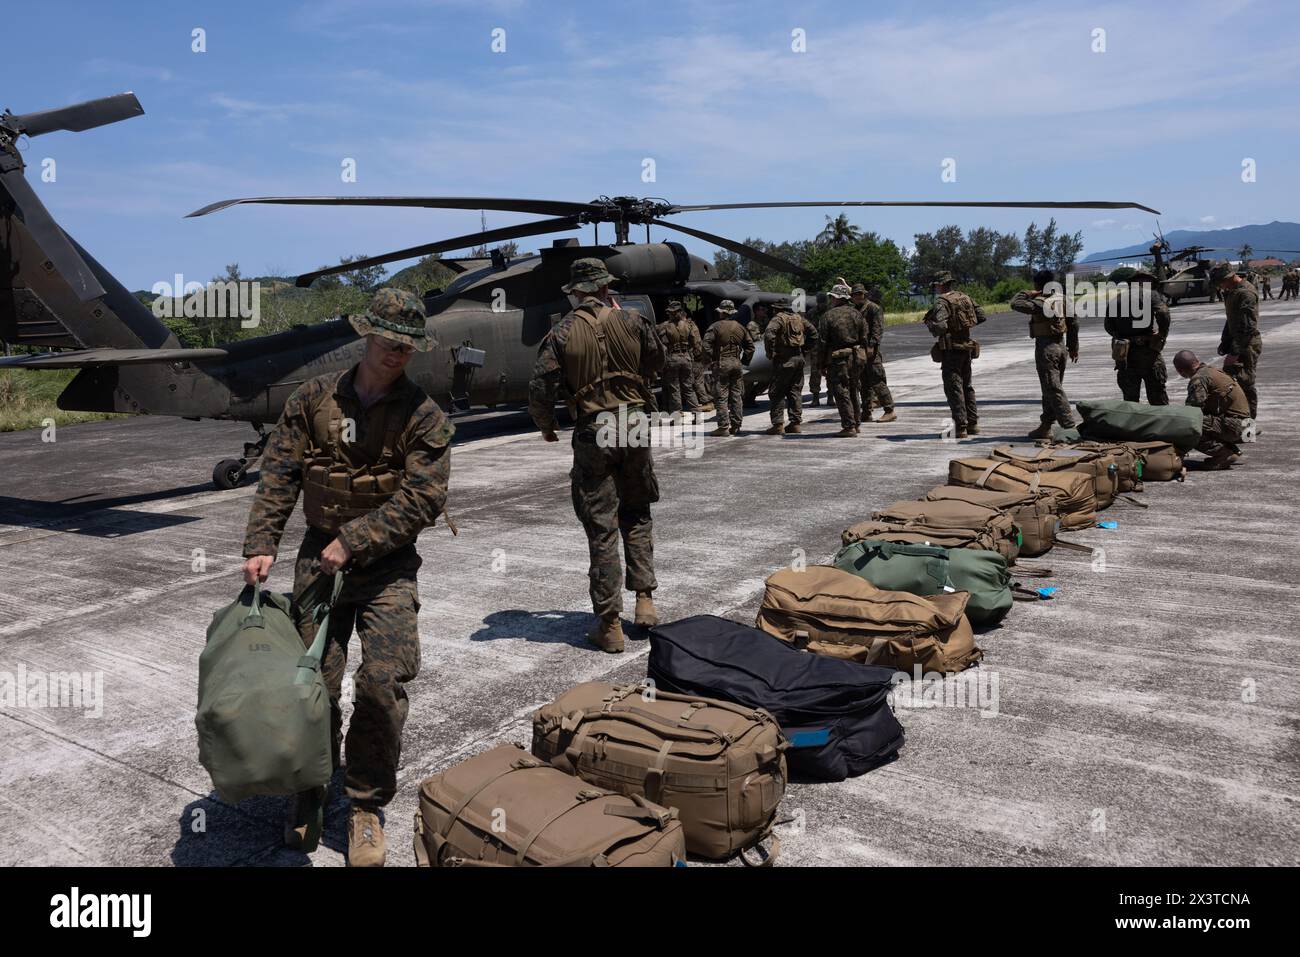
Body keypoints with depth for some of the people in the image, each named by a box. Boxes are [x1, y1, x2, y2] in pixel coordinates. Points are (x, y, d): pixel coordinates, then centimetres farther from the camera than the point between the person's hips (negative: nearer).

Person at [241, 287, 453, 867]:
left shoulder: (423, 415, -5)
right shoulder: (314, 398, 2)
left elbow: (422, 498, -12)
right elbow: (278, 474, 2)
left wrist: (352, 541, -16)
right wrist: (261, 545, -8)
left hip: (387, 565, -1)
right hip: (320, 557, 2)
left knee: (385, 682, -10)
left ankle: (366, 806, 11)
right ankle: (310, 790, 28)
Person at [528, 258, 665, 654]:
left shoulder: (562, 333, -6)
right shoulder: (632, 322, -1)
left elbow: (540, 388, -9)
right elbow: (656, 362, 14)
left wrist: (546, 427, 10)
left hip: (592, 433, -2)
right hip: (635, 427, 2)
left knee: (601, 529, 3)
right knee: (636, 516, 20)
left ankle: (609, 625, 6)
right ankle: (645, 600, 14)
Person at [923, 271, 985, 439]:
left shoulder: (942, 301, -14)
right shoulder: (965, 297, 8)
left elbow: (940, 326, -25)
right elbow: (981, 316, 12)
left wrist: (929, 323, -6)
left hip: (951, 349, -7)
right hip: (967, 347, 7)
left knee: (954, 388, -3)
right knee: (967, 386, 17)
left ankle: (961, 428, -6)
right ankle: (973, 424, 20)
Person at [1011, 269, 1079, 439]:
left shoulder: (1040, 303, -16)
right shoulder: (1062, 299, 7)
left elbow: (1015, 303, -19)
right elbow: (1073, 323, 12)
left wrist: (1026, 293, -4)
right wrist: (1073, 346, 20)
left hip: (1045, 347, -8)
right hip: (1061, 345, 8)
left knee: (1052, 389, -6)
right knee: (1052, 387, 14)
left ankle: (1069, 425, -11)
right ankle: (1045, 427, 21)